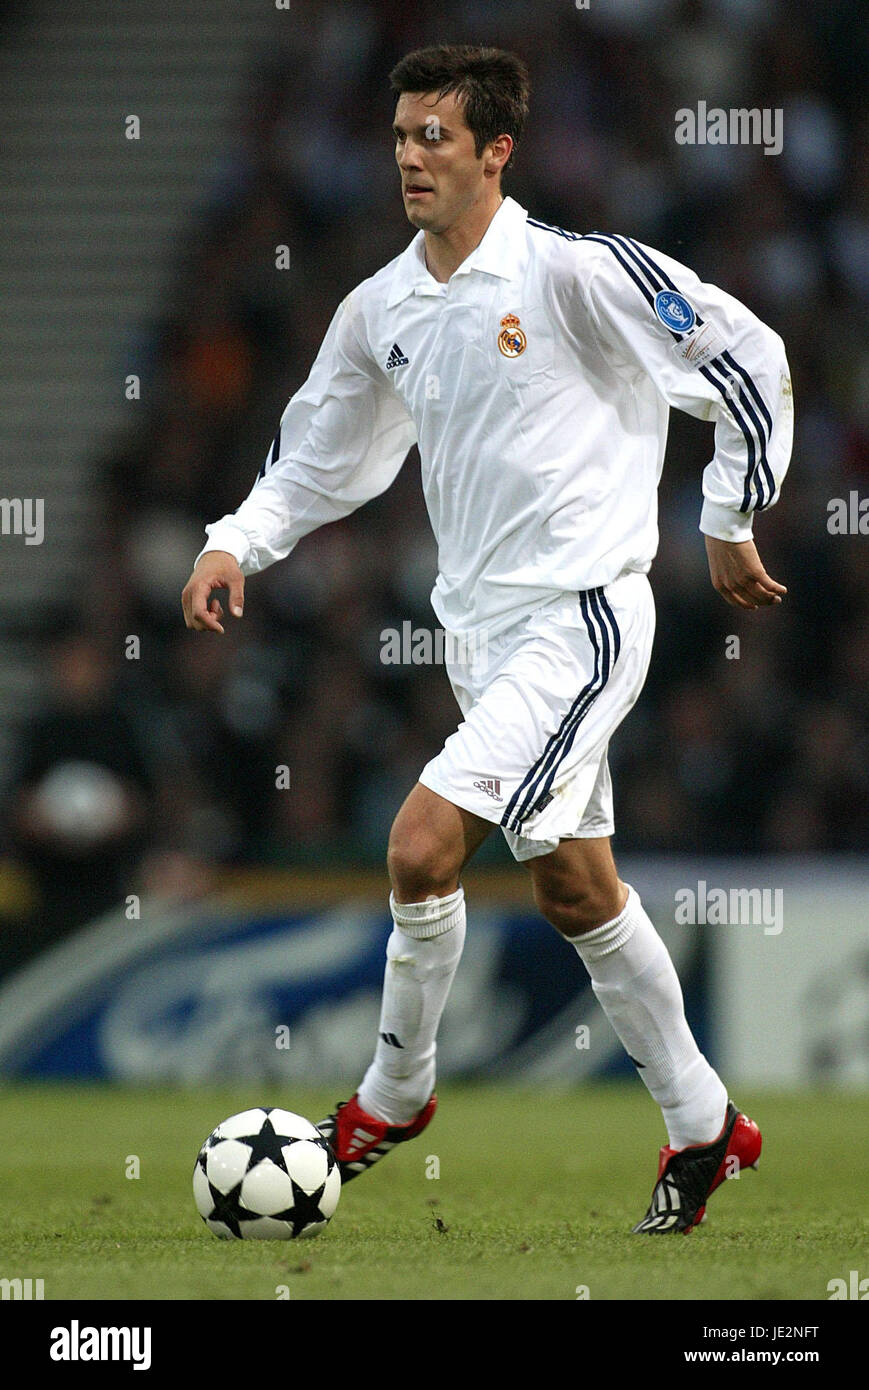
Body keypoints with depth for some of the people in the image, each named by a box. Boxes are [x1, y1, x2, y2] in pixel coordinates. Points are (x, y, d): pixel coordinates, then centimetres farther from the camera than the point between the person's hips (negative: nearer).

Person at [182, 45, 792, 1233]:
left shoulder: (571, 271, -13)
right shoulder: (381, 311, 8)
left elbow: (748, 358, -8)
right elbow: (319, 458, 22)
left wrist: (730, 522, -5)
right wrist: (237, 543, 6)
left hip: (580, 615, -8)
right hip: (482, 630, 8)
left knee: (423, 843, -19)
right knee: (572, 888, 14)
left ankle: (394, 1092, 1)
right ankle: (703, 1125, 26)